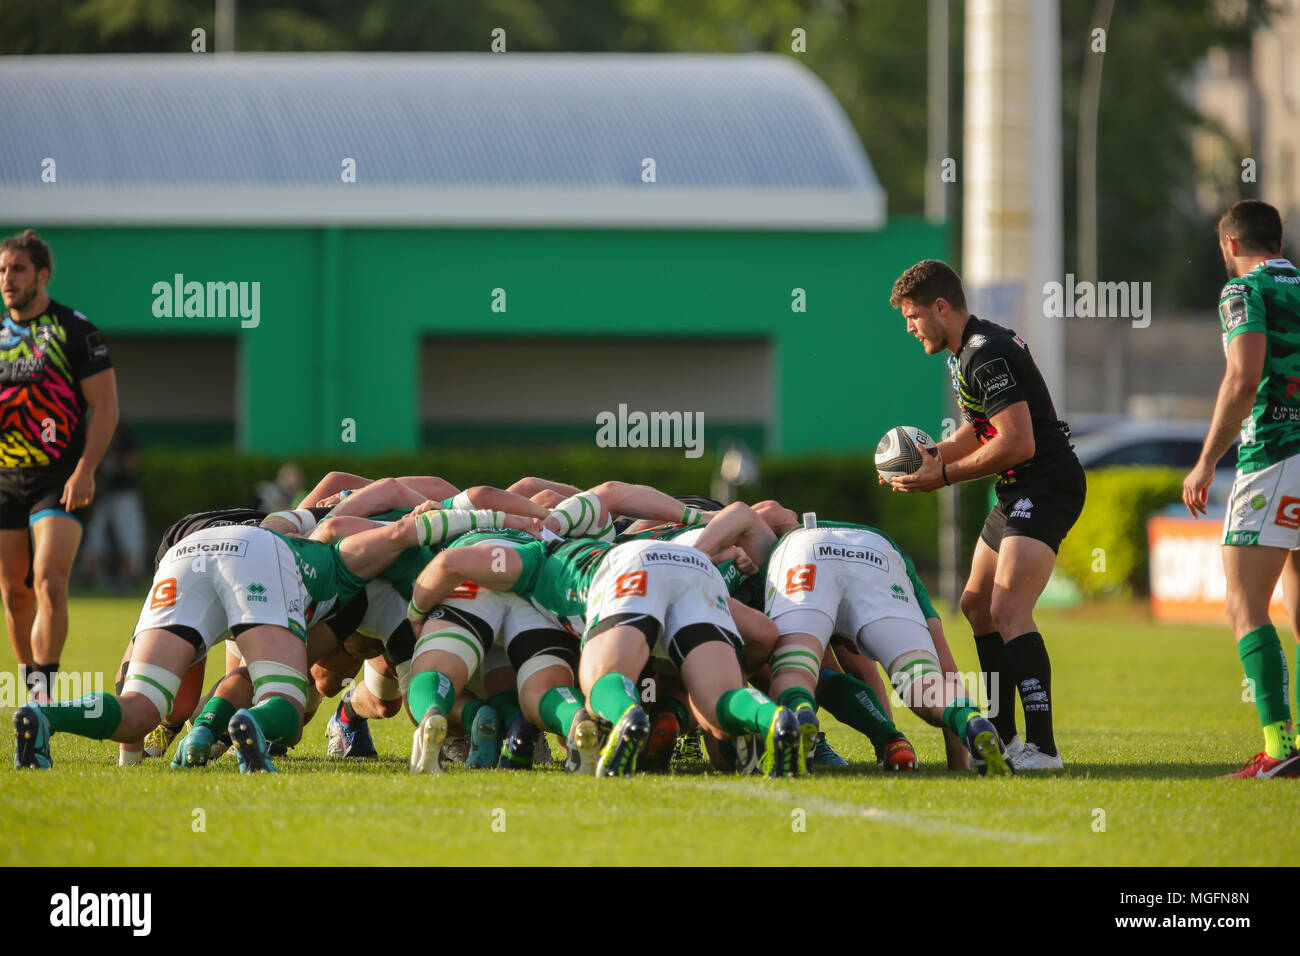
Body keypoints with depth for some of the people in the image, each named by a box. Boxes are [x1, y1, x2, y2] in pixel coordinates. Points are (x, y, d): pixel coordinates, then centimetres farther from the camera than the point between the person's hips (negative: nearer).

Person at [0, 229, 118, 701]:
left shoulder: (74, 330, -4)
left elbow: (105, 406, -7)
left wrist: (85, 469, -16)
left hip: (60, 480, -6)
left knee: (49, 581, -19)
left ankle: (45, 686, -18)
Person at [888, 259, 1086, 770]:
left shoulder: (987, 355, -19)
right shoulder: (967, 353, 15)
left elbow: (1019, 442, -25)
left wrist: (946, 474, -16)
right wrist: (930, 456, 8)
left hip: (1045, 488, -12)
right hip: (1016, 492, 12)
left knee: (1008, 611, -22)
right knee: (976, 606, 17)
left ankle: (1042, 747, -27)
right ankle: (1002, 737, 24)